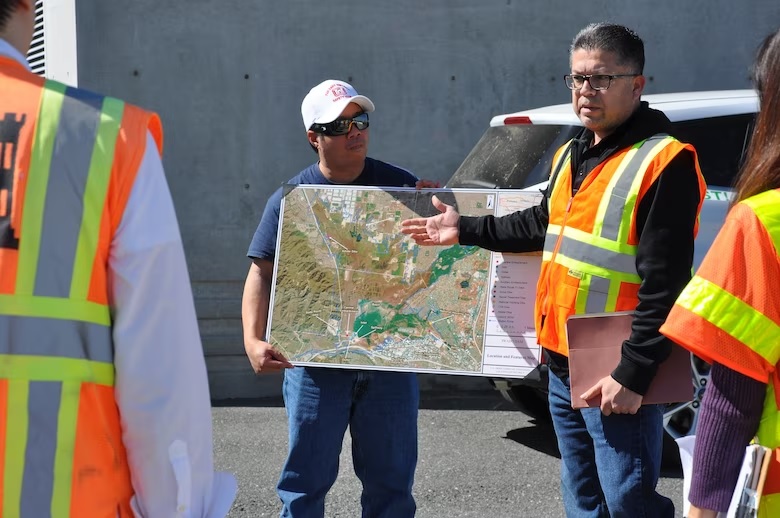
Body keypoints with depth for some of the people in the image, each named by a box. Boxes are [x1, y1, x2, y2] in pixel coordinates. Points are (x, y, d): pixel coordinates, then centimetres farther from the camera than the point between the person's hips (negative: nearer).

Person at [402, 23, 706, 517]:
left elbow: (664, 285, -20)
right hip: (563, 367, 9)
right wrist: (466, 230, 30)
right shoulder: (571, 156, 13)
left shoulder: (663, 162, -15)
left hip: (615, 378, -9)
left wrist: (633, 374, -23)